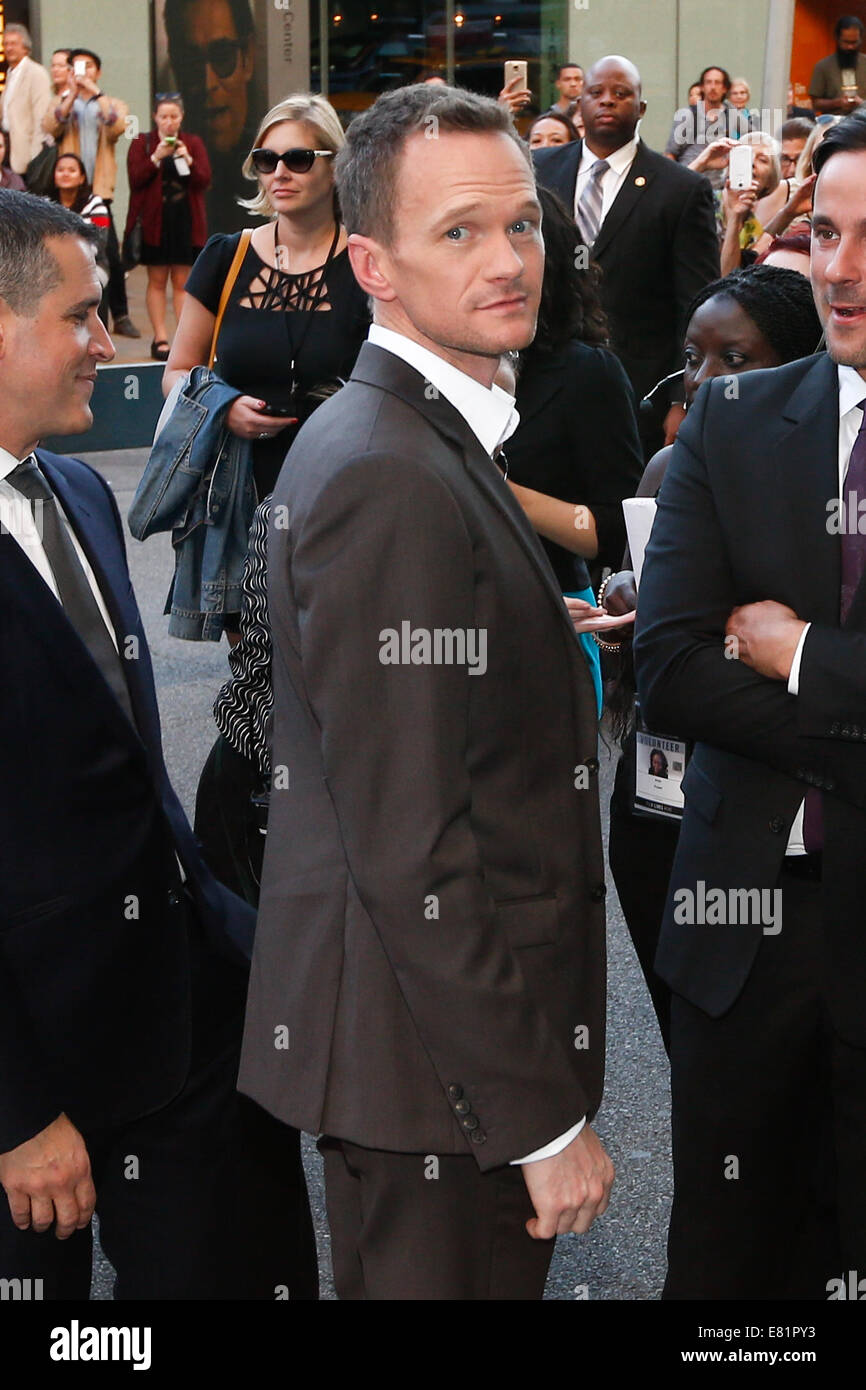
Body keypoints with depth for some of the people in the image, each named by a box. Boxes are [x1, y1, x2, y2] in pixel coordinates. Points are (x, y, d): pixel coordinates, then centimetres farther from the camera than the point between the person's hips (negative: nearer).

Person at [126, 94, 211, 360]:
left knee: (182, 282, 2)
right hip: (154, 221, -1)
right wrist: (156, 157, -19)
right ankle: (160, 339, 3)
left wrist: (188, 160, -17)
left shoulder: (193, 144, 8)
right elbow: (135, 179, -8)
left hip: (186, 221, 1)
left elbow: (204, 180, -1)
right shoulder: (141, 143, 3)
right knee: (157, 281, 1)